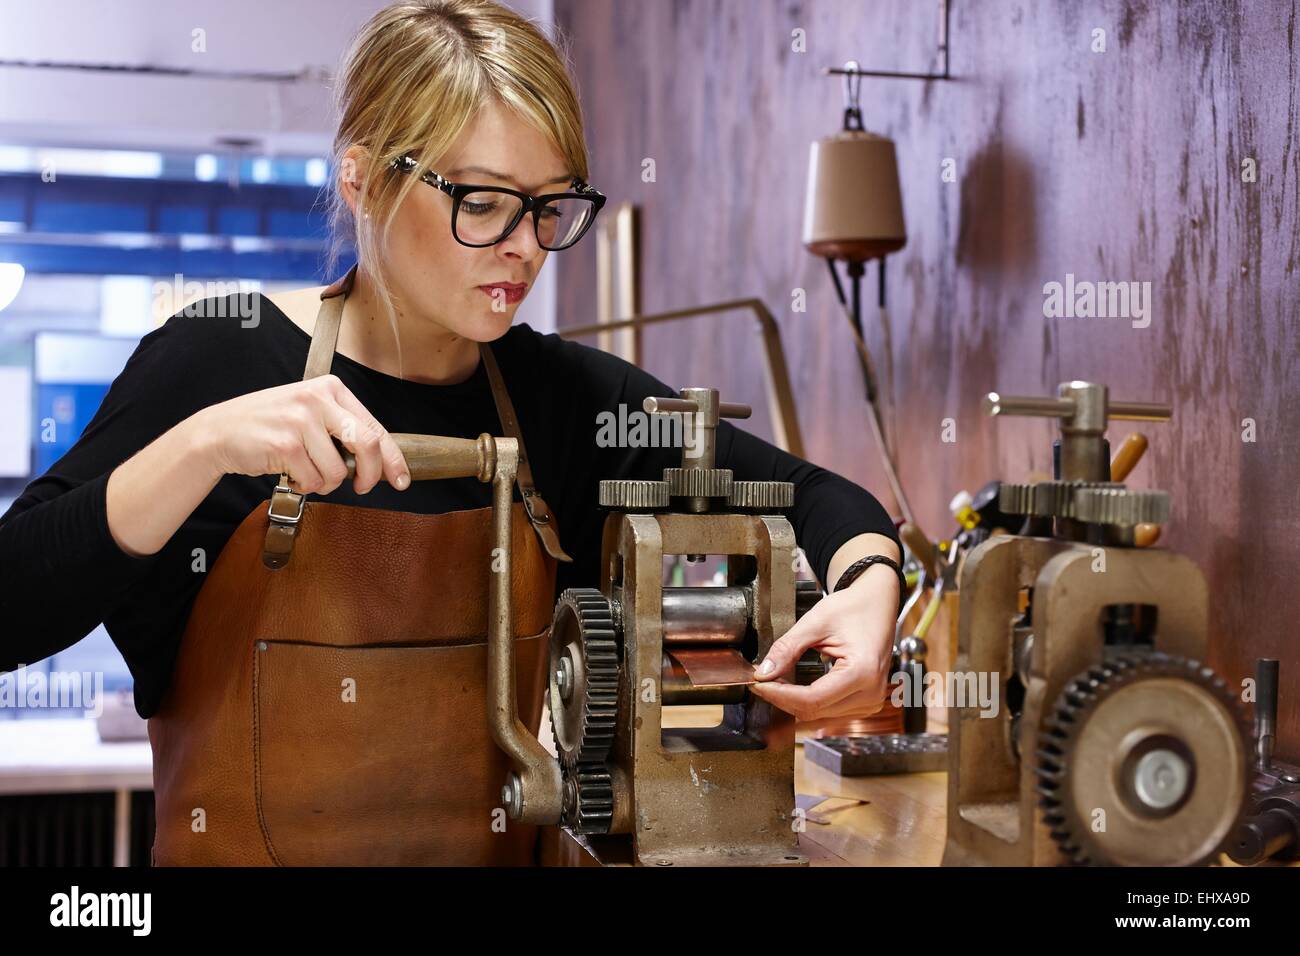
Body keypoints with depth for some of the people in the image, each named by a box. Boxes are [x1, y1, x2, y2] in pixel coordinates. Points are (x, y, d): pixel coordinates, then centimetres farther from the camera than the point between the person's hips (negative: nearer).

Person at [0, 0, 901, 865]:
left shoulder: (565, 395, 3)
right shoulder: (218, 361, -5)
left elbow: (814, 497, 8)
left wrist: (868, 587, -13)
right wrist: (202, 446, -24)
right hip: (240, 846, -1)